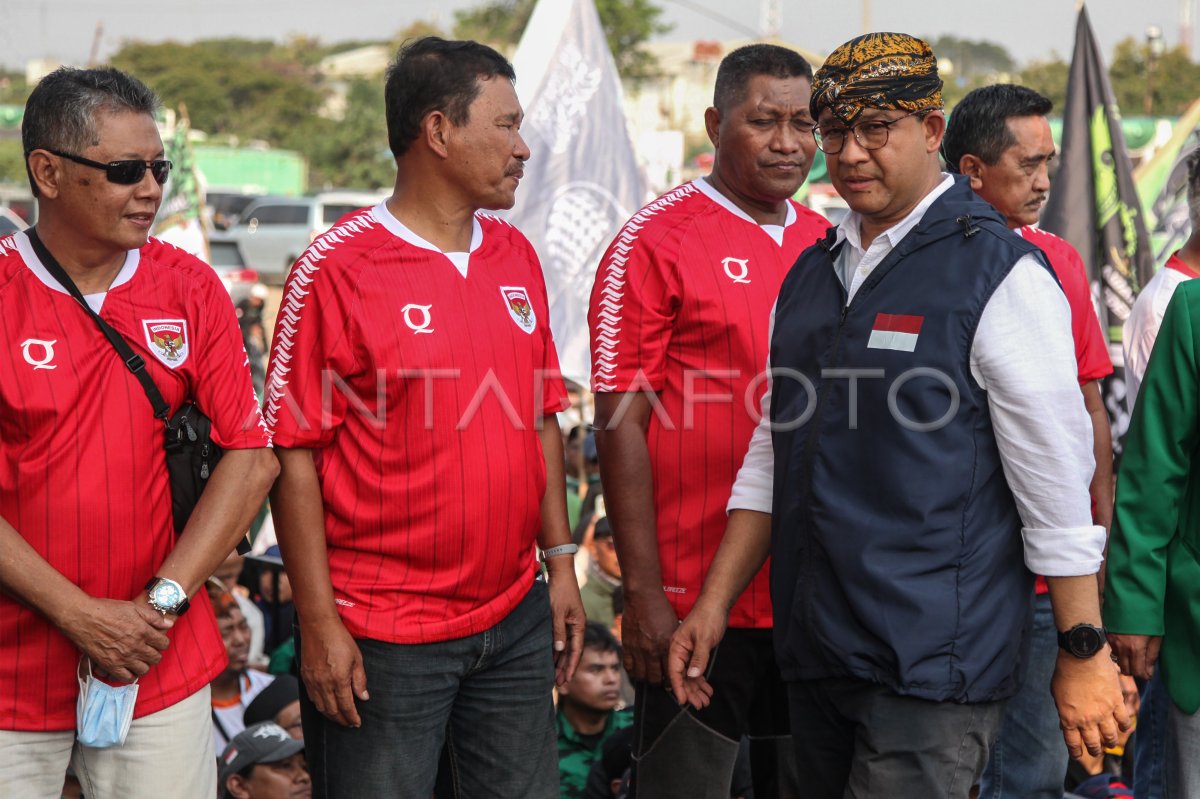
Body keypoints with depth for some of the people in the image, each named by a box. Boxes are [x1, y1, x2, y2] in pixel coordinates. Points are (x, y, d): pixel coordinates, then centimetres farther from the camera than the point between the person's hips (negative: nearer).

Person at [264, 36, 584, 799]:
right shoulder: (335, 271, -11)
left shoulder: (515, 255, 8)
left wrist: (561, 561, 11)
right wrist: (319, 623, -13)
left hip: (517, 620, 6)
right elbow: (295, 454, -11)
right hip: (384, 637, -6)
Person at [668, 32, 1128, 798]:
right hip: (816, 652, 7)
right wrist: (714, 605, 13)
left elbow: (1057, 483, -10)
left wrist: (1083, 653, -10)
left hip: (932, 674, -7)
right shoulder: (811, 273, 13)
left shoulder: (1001, 274, -9)